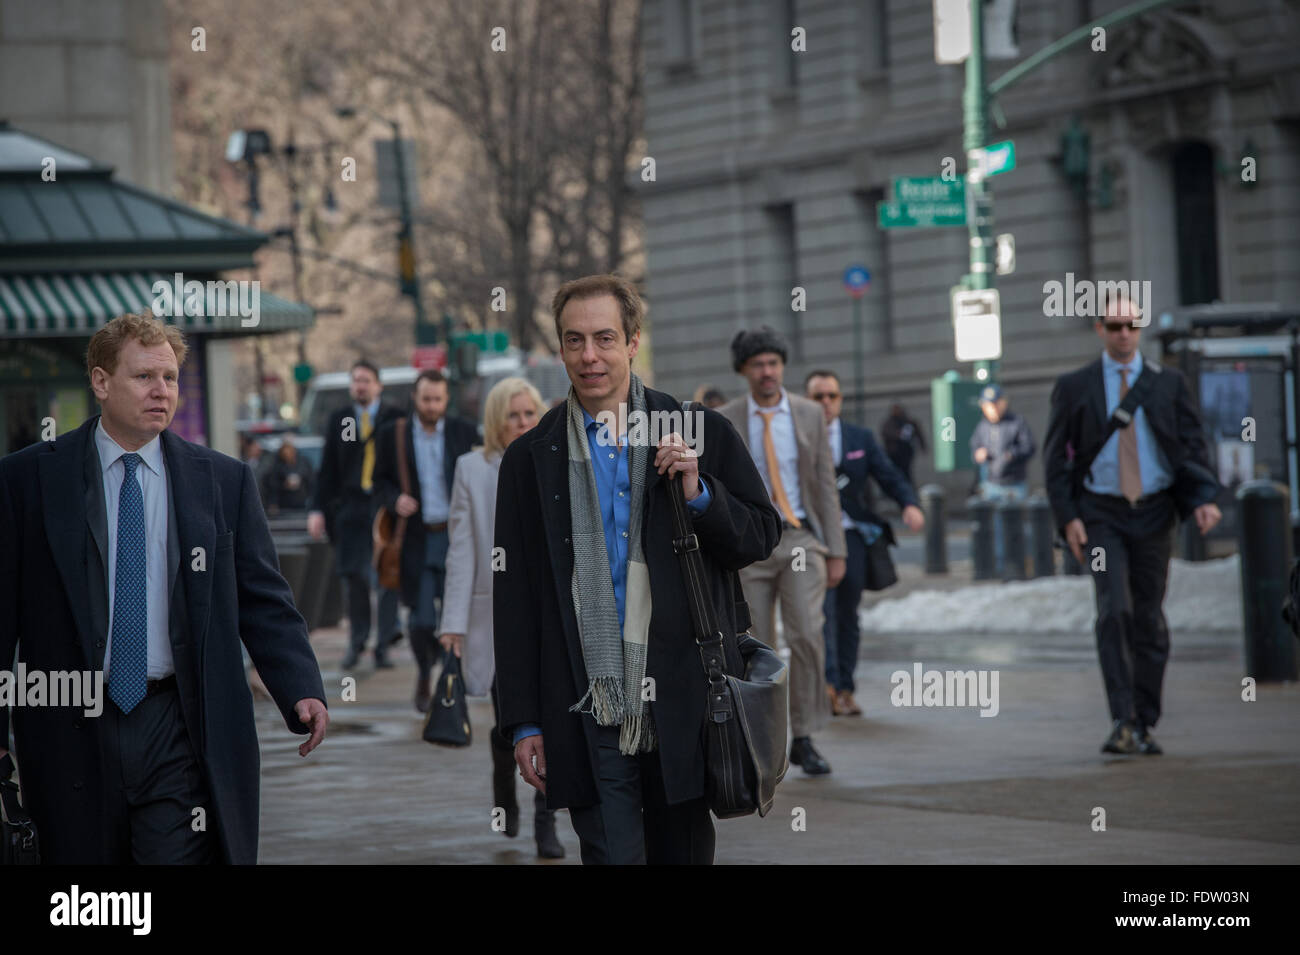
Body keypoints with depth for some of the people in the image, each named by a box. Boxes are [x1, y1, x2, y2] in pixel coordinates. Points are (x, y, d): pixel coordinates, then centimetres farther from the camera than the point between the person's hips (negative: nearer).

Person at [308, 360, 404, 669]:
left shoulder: (395, 418, 3)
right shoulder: (339, 420, 11)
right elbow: (328, 468, 11)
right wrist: (318, 509, 4)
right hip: (351, 507, 2)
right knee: (353, 576, 2)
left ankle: (384, 645, 3)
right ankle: (357, 640, 17)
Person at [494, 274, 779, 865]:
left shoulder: (703, 434, 6)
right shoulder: (530, 459, 7)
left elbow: (762, 536, 10)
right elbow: (513, 599, 7)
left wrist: (700, 494, -9)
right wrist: (523, 721, 2)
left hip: (684, 702, 1)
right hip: (589, 715, -1)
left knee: (685, 851, 9)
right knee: (612, 854, -8)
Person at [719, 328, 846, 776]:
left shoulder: (809, 415, 4)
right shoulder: (725, 421, 1)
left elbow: (826, 484, 6)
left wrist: (836, 551, 2)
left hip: (801, 540, 0)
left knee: (807, 635, -15)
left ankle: (804, 740, -5)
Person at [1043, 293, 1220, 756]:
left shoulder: (1169, 384, 7)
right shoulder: (1074, 387, 3)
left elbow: (1193, 445, 5)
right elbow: (1055, 458, 4)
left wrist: (1203, 499, -11)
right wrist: (1067, 517, -7)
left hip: (1153, 513, 2)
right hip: (1101, 514, -2)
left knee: (1149, 619, 5)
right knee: (1114, 611, -18)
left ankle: (1144, 725, 13)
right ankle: (1122, 722, -21)